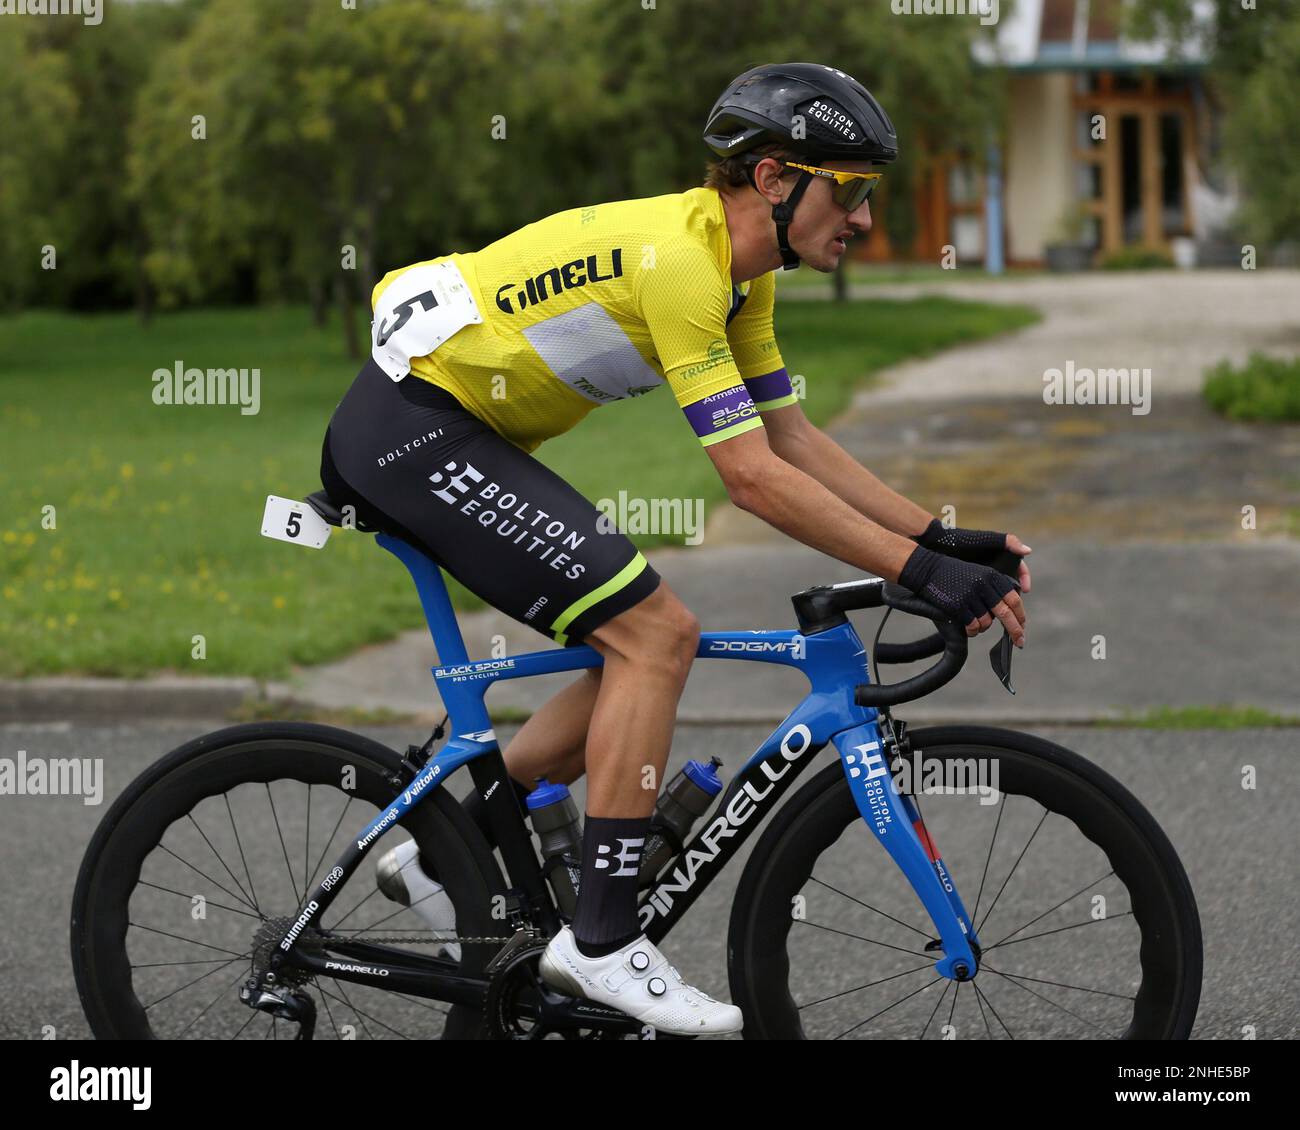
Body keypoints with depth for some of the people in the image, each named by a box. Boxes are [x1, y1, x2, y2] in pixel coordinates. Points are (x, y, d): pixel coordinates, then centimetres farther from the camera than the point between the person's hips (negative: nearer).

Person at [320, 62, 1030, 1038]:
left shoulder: (740, 268, 7)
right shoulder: (677, 258, -23)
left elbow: (793, 436, 12)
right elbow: (754, 477, -25)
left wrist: (942, 538, 3)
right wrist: (919, 572, -24)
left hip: (453, 433, 10)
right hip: (411, 430, -10)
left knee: (645, 644, 9)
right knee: (655, 631, -16)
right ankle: (604, 942, -12)